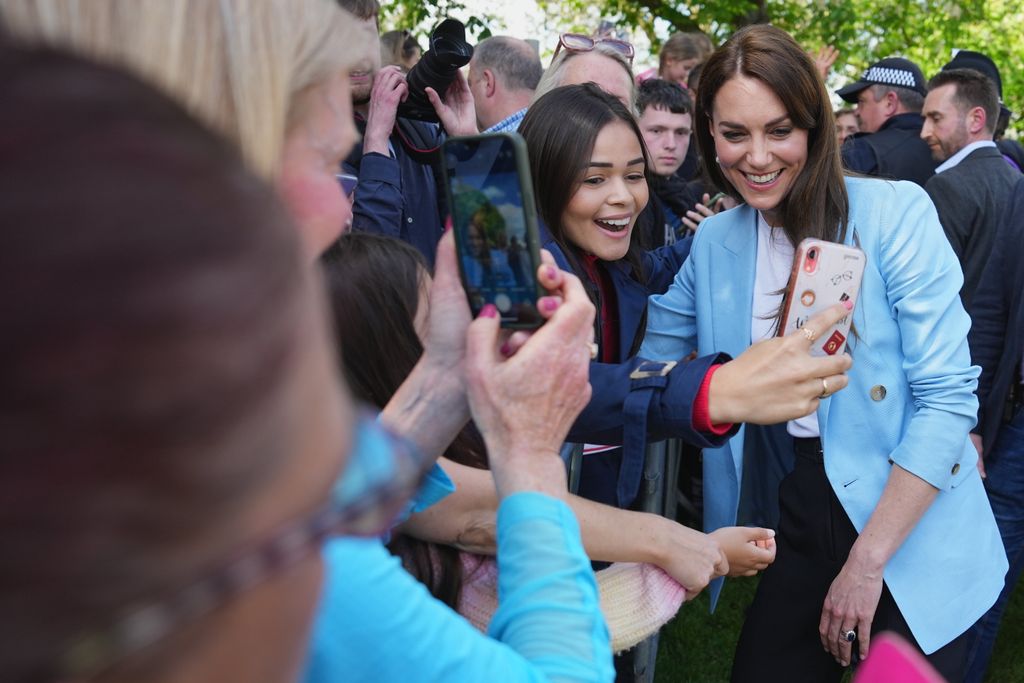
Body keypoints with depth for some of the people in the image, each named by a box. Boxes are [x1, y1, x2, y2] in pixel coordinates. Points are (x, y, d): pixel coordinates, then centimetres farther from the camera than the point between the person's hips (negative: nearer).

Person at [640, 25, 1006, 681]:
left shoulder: (894, 211, -14)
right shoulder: (713, 243, 1)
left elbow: (948, 397, -16)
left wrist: (868, 562, -17)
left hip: (913, 529, -3)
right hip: (801, 518, 4)